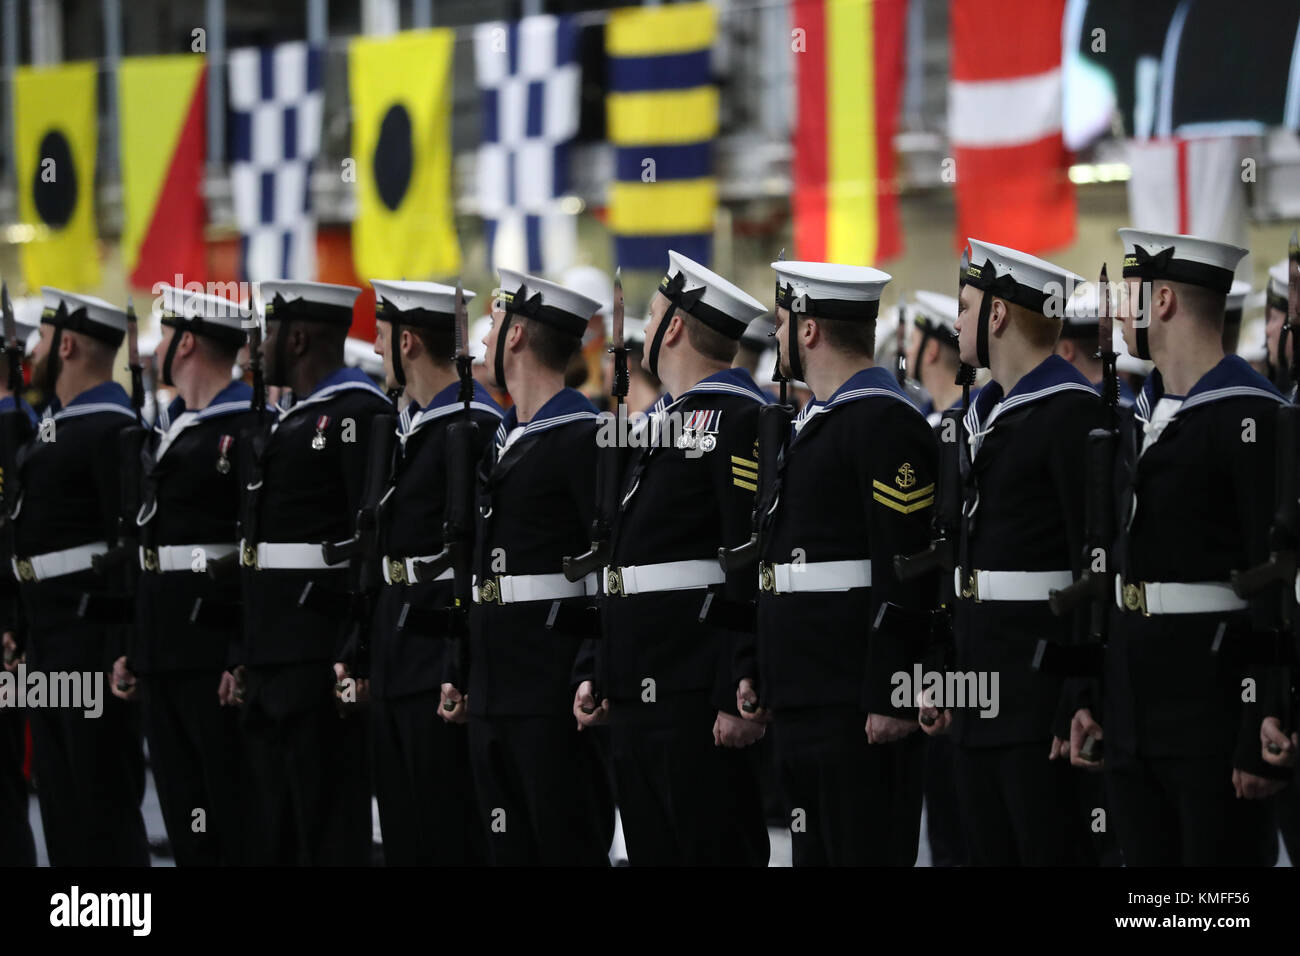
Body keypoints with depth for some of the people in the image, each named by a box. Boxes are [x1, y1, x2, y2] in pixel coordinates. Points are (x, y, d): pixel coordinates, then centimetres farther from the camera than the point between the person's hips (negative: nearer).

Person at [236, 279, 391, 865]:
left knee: (329, 836, -8)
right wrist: (248, 661, 20)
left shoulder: (358, 415, -11)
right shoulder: (294, 421, 19)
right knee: (280, 832, 11)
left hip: (321, 657, -10)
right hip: (272, 657, 10)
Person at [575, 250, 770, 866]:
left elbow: (755, 573, -17)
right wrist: (602, 676, 20)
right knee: (652, 853, 9)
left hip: (698, 699, -10)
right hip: (639, 696, 10)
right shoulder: (665, 422, 20)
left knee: (714, 852, -8)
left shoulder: (739, 420, -11)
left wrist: (739, 698, -21)